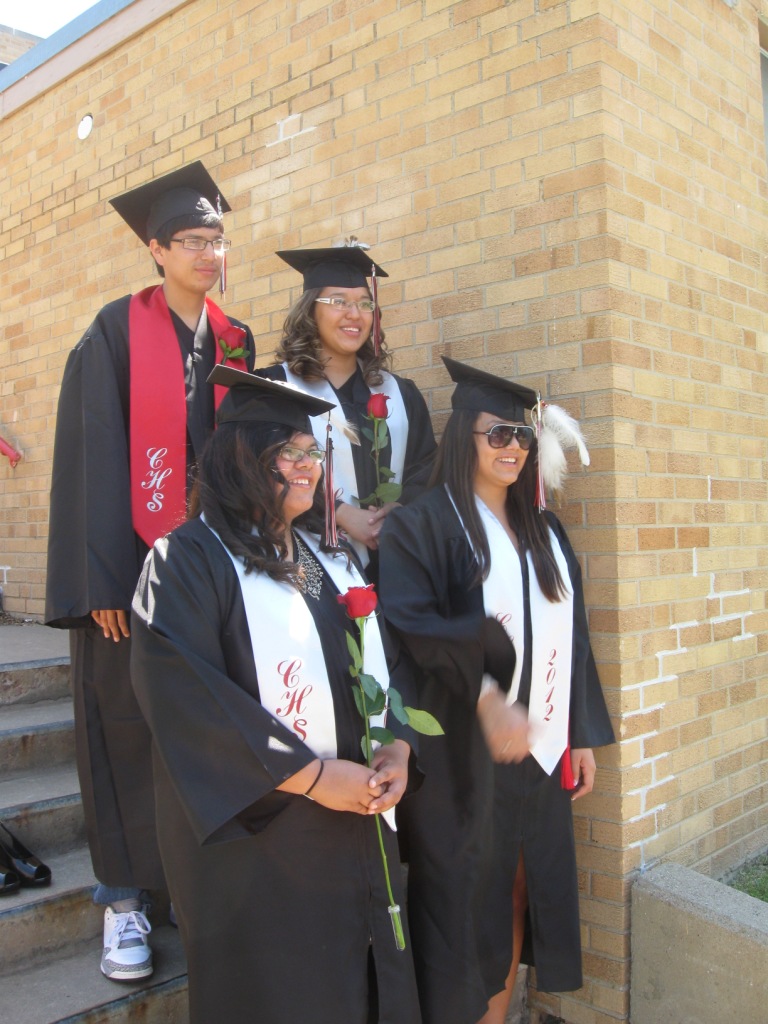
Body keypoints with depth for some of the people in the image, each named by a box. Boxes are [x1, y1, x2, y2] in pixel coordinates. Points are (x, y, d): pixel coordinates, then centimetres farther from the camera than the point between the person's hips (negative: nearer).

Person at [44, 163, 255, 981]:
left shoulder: (236, 342, 11)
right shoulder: (116, 331, -4)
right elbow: (93, 454, -9)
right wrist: (103, 577, -15)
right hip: (133, 558, -4)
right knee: (127, 723, 2)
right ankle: (125, 894, 15)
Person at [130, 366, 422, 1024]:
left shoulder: (331, 557, 13)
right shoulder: (190, 558, -10)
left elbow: (384, 657, 11)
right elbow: (185, 695, -20)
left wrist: (397, 748, -8)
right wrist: (311, 775, -19)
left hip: (359, 817, 7)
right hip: (257, 835, -6)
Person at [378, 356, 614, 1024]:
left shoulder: (544, 532, 12)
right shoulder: (425, 525, -8)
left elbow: (572, 637, 14)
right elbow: (409, 627, -19)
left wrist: (583, 733, 11)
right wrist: (484, 696, -28)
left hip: (540, 747, 6)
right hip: (464, 756, -6)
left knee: (515, 900, 14)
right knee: (466, 903, 4)